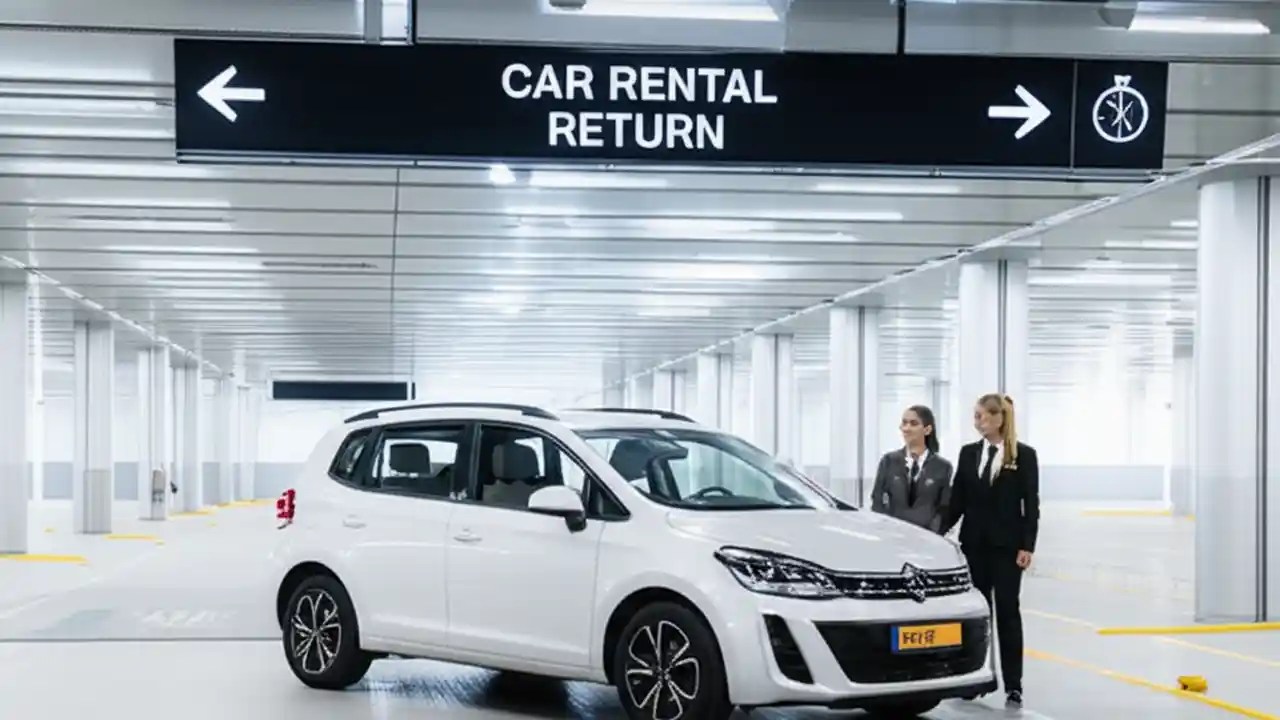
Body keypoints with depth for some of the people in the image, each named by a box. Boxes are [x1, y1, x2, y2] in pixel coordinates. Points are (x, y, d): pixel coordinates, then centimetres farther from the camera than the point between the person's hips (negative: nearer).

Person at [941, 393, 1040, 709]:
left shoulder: (1024, 455, -5)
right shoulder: (968, 453, 5)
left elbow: (1031, 504, -6)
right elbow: (957, 499, 8)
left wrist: (1027, 546, -11)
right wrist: (942, 532, 2)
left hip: (1007, 544, -3)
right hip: (974, 543, 3)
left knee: (1007, 612, 1)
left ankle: (1013, 685, 5)